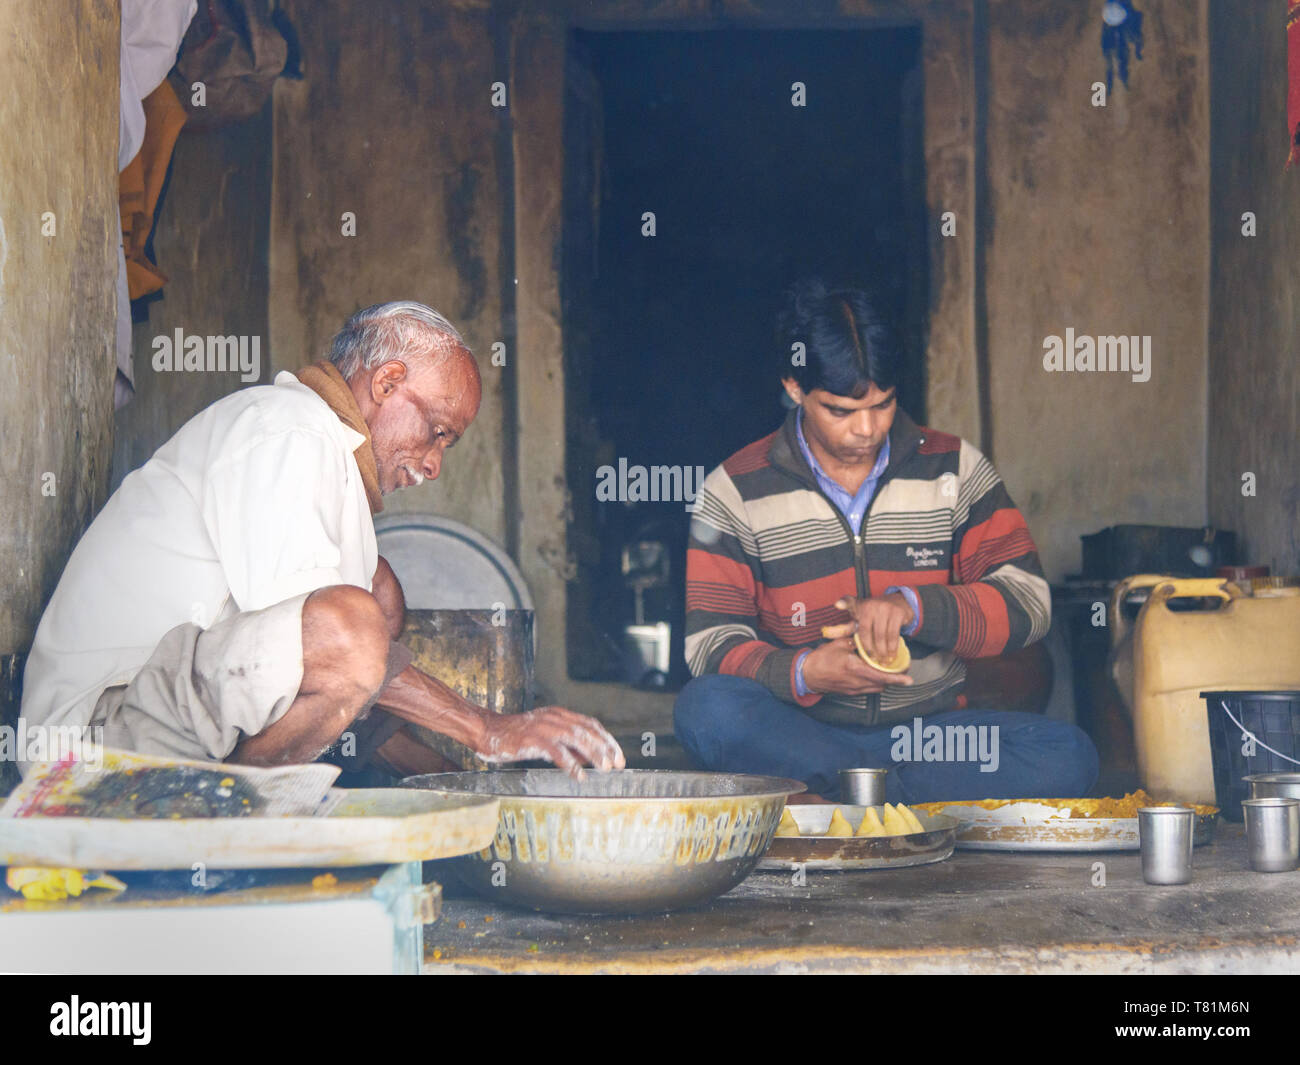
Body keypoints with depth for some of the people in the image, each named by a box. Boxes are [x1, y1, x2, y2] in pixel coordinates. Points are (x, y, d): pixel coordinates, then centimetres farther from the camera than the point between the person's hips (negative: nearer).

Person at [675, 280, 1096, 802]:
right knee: (705, 708, -34)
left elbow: (1027, 602, 1)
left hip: (930, 727, 2)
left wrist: (914, 607, -16)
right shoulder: (735, 492, 2)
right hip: (799, 731, -2)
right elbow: (709, 640, -4)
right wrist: (802, 673, -24)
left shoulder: (956, 471, 7)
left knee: (1066, 758, -26)